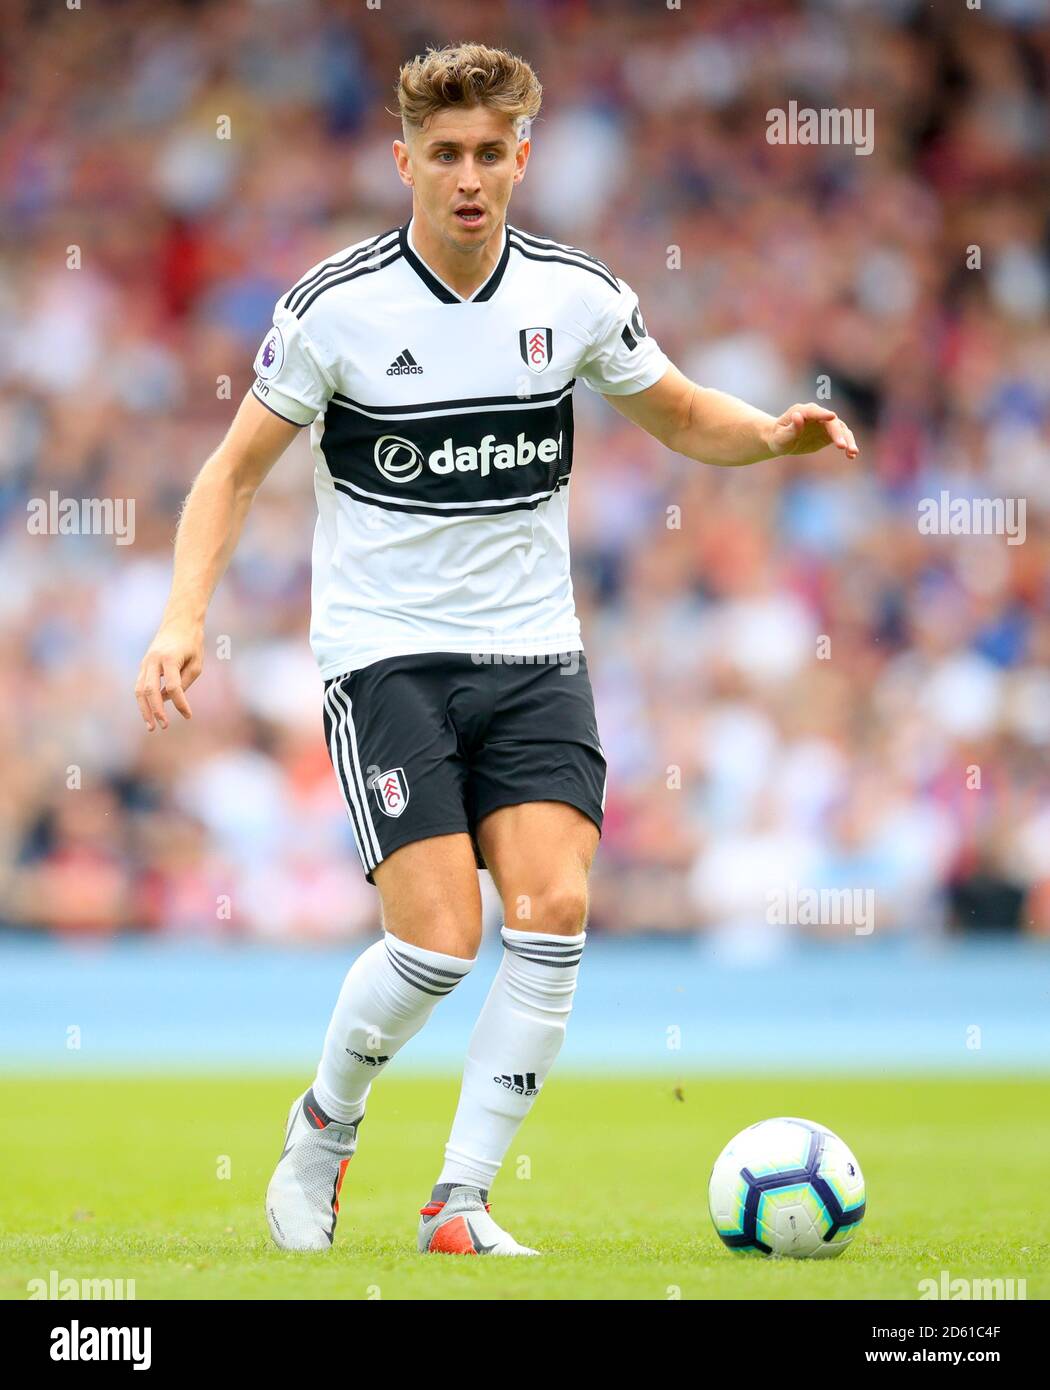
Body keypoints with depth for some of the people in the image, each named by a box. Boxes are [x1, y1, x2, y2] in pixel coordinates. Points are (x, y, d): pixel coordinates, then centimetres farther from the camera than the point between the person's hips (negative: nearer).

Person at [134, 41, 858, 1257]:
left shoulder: (575, 296, 0)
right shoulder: (335, 305, -9)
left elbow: (684, 419, 15)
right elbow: (237, 470, -1)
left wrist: (775, 433, -7)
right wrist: (185, 617, -15)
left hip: (532, 654, 3)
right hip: (384, 652, -3)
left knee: (552, 910, -14)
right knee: (438, 940, -15)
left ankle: (460, 1204, -3)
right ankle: (324, 1129, 15)